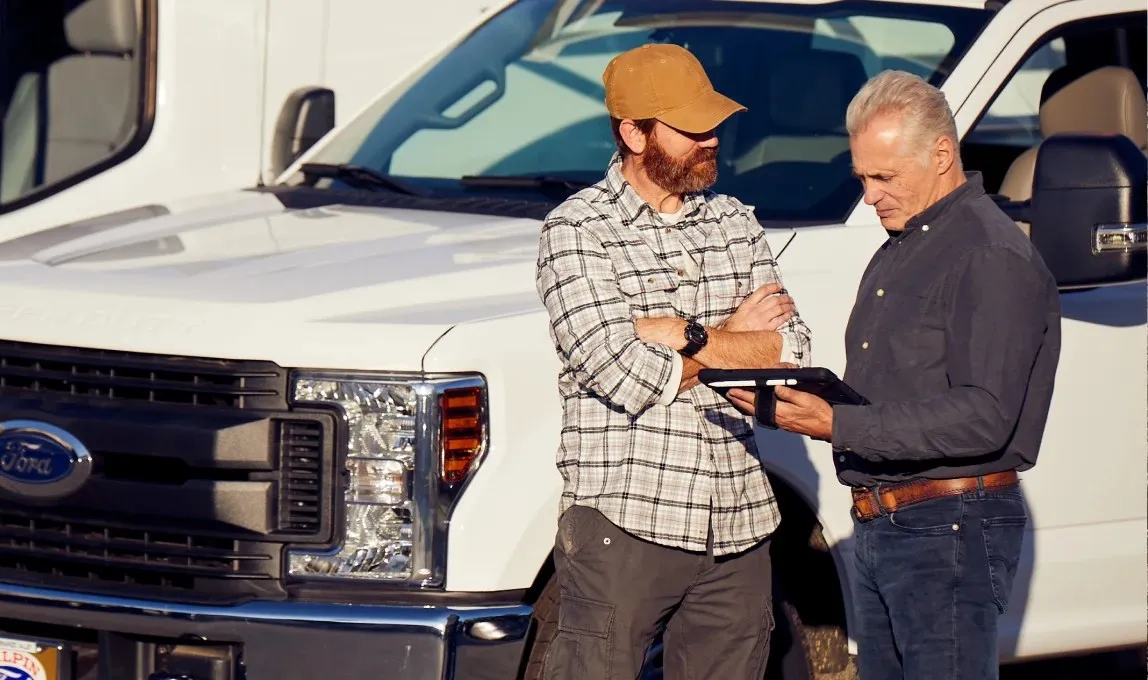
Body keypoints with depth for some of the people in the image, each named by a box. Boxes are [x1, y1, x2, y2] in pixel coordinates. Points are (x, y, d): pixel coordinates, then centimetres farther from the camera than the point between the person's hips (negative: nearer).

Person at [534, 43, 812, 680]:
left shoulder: (736, 223, 14)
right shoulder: (577, 230, -4)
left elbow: (792, 351, 3)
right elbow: (626, 377, -16)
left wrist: (683, 336, -9)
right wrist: (730, 337, -4)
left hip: (738, 528, 6)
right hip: (624, 525, -5)